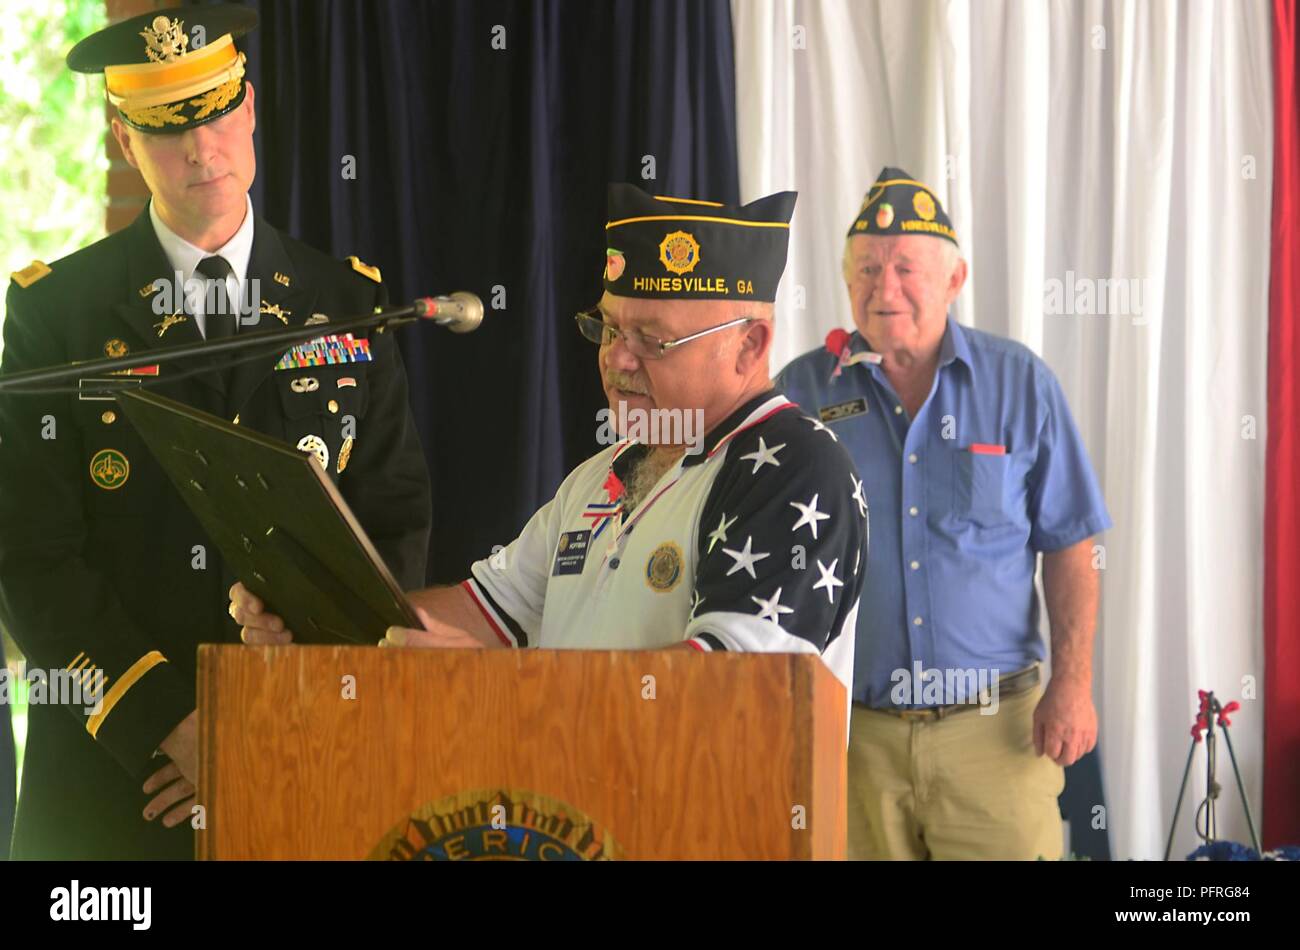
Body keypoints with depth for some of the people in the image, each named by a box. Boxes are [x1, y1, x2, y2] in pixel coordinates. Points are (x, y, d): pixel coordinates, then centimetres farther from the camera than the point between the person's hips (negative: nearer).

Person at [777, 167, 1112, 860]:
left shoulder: (1018, 384, 3)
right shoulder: (801, 391, 3)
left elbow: (1069, 549, 4)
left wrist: (1071, 684, -5)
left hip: (995, 729, -1)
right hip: (851, 734, 1)